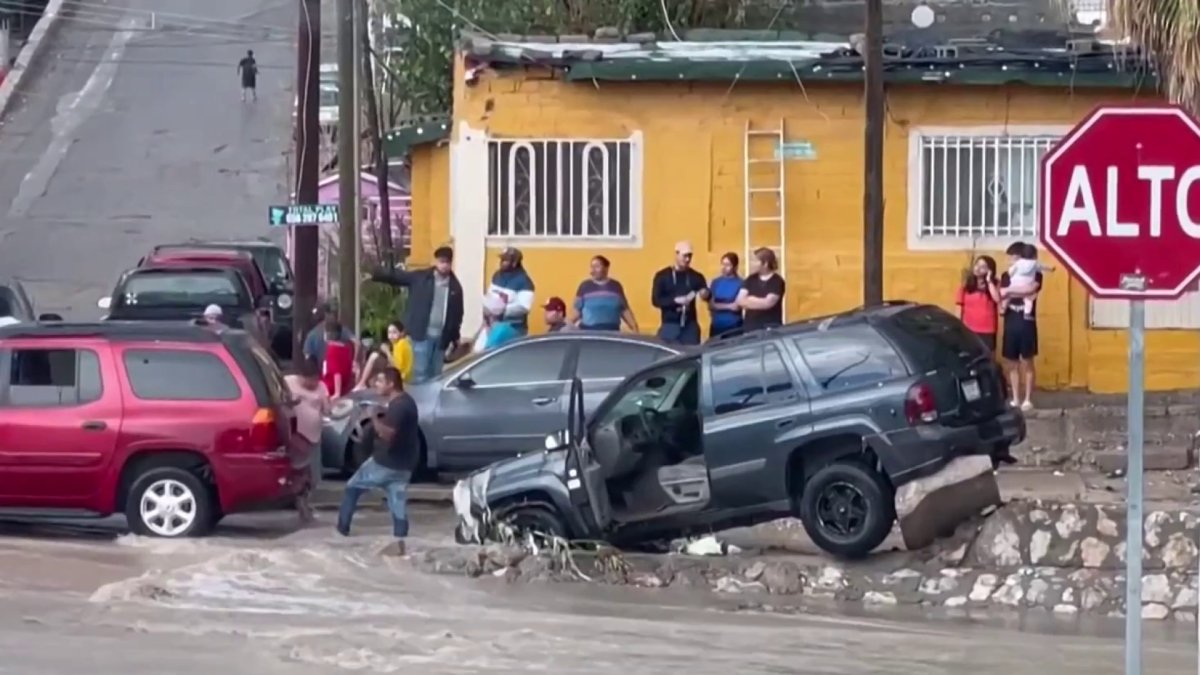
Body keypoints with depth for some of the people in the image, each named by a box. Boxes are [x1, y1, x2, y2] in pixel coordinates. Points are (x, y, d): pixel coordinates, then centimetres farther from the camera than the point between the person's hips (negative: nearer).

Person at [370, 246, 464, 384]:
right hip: (423, 334, -3)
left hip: (441, 337, 3)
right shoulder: (420, 277, -2)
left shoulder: (455, 287, 5)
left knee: (436, 374, 9)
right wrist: (373, 274, -21)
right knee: (421, 372, -4)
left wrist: (454, 339, 6)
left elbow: (458, 314, 9)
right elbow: (396, 276, -7)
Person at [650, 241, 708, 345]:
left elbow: (706, 293, -3)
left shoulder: (696, 276, 7)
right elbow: (656, 300, -4)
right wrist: (676, 301, -18)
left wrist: (705, 294, -28)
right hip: (670, 326, -2)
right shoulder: (662, 276, 1)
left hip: (690, 325, 2)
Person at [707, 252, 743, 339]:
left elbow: (737, 306, -10)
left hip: (734, 327, -4)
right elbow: (711, 305, 5)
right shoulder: (716, 282, 8)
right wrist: (728, 306, -7)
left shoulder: (740, 283, -6)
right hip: (716, 326, 4)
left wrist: (719, 306, -5)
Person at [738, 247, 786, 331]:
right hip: (751, 327, 4)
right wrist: (760, 303, -11)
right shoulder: (750, 280, 9)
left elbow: (768, 303, -18)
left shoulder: (777, 281, -7)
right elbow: (740, 301, -1)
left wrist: (750, 301, -4)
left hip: (770, 328, -4)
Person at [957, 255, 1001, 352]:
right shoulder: (966, 285, 7)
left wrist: (989, 281, -13)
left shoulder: (994, 285, 2)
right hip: (968, 330, 2)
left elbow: (997, 299, -18)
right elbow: (960, 307, 8)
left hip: (987, 331, -2)